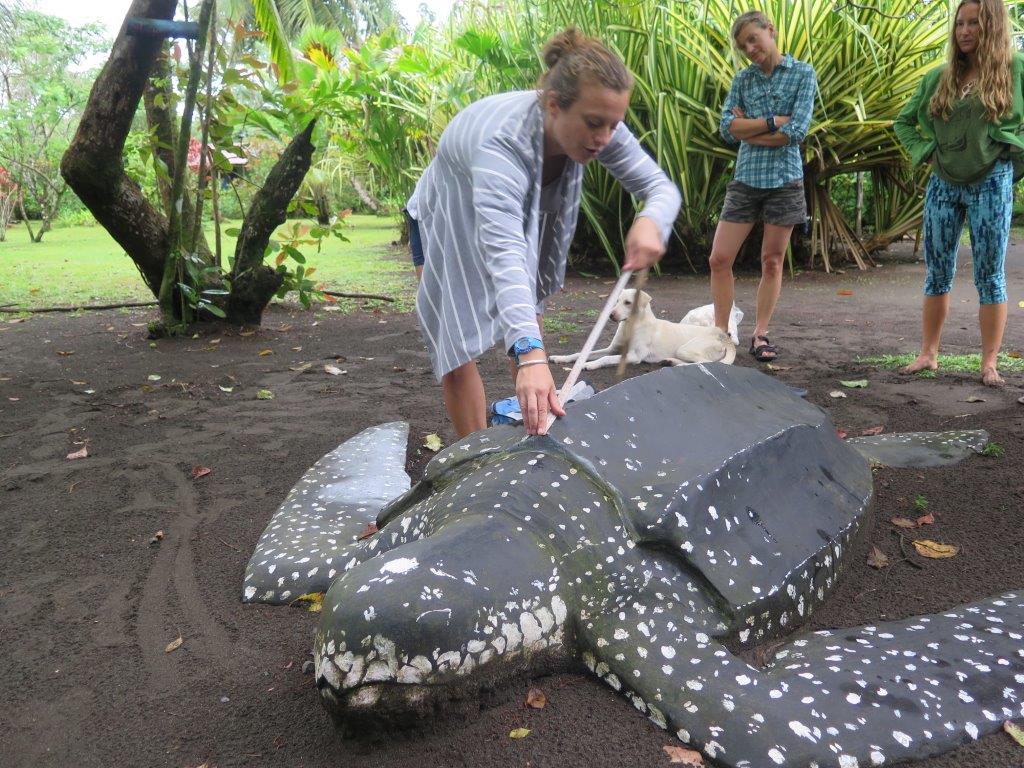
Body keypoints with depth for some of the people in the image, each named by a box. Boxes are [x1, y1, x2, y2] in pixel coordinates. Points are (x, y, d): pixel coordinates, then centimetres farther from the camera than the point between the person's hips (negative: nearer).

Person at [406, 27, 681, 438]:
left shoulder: (598, 125, -26)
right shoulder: (502, 142, -44)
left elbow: (661, 186, -21)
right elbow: (503, 251, -56)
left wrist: (651, 220, -48)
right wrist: (530, 356, -69)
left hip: (524, 215, 6)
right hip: (453, 223, -5)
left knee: (529, 319, 10)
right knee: (457, 351, -8)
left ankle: (541, 433, 26)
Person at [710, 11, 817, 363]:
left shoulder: (803, 74, 1)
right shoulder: (743, 79, 10)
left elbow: (796, 131, -11)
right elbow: (727, 127, -3)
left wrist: (747, 129, -5)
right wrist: (773, 121, -11)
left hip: (785, 179, -3)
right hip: (746, 178, 3)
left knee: (772, 262, 3)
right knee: (720, 259, -3)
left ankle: (760, 334, 13)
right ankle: (721, 332, 8)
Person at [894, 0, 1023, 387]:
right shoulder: (940, 77, 9)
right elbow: (904, 122, 18)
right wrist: (925, 151, 5)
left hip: (991, 184, -3)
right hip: (943, 184, 4)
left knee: (990, 275, 0)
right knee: (938, 274, 7)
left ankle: (990, 363, 5)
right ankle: (929, 354, 15)